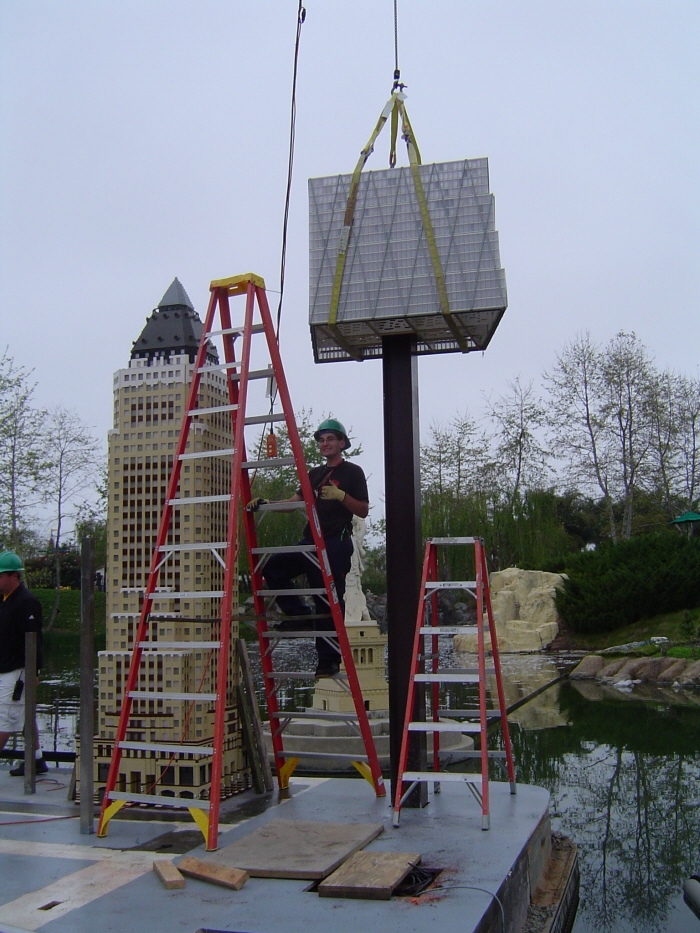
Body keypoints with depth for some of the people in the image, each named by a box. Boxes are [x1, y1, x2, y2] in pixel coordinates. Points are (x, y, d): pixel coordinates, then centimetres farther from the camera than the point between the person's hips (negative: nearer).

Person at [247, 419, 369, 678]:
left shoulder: (352, 472, 2)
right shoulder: (314, 474, 22)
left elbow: (363, 510, -2)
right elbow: (296, 501, 14)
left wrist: (341, 495, -18)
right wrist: (266, 503, 1)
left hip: (336, 543, -7)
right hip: (310, 541, 7)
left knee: (331, 601, -7)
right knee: (273, 568, -8)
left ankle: (329, 659, 0)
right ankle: (300, 615, 3)